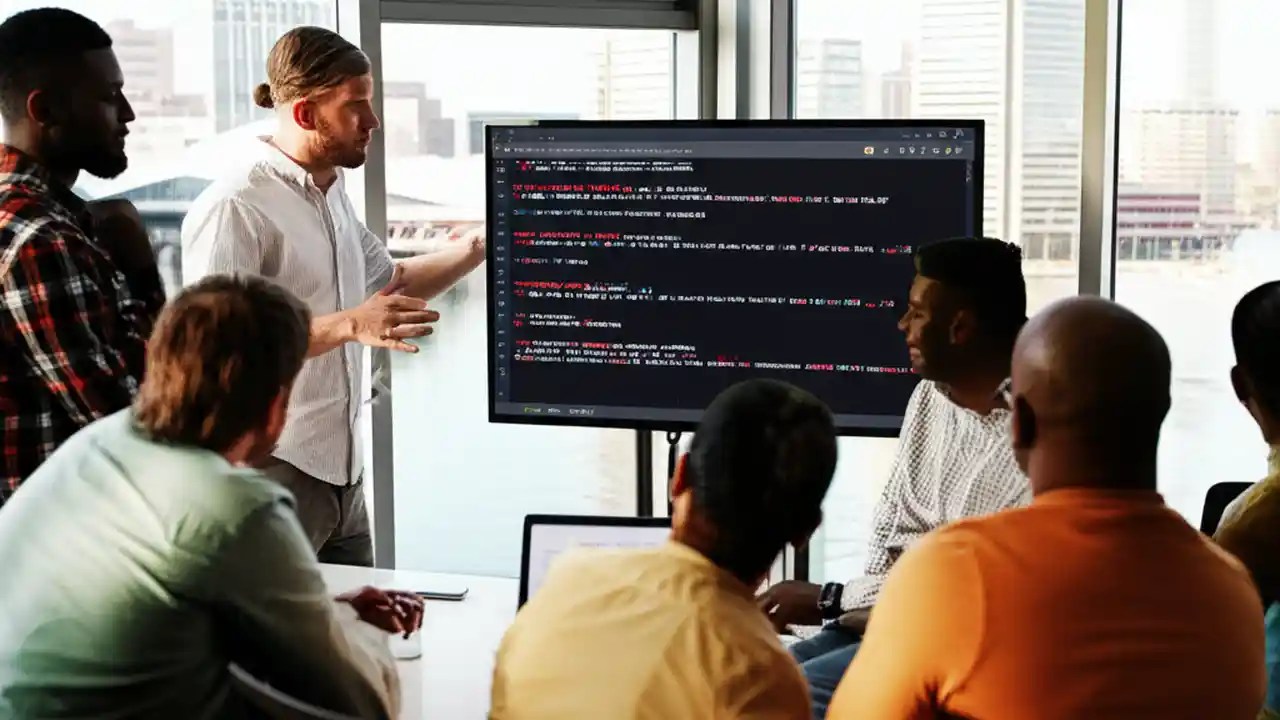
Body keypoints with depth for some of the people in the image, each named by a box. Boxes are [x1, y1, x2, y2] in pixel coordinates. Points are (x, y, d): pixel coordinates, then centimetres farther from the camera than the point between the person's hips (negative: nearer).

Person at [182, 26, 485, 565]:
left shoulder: (332, 196, 14)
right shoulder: (234, 208, -17)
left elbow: (390, 279, 28)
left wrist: (478, 247, 16)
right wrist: (350, 325, -30)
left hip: (343, 472, 9)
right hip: (273, 476, -9)